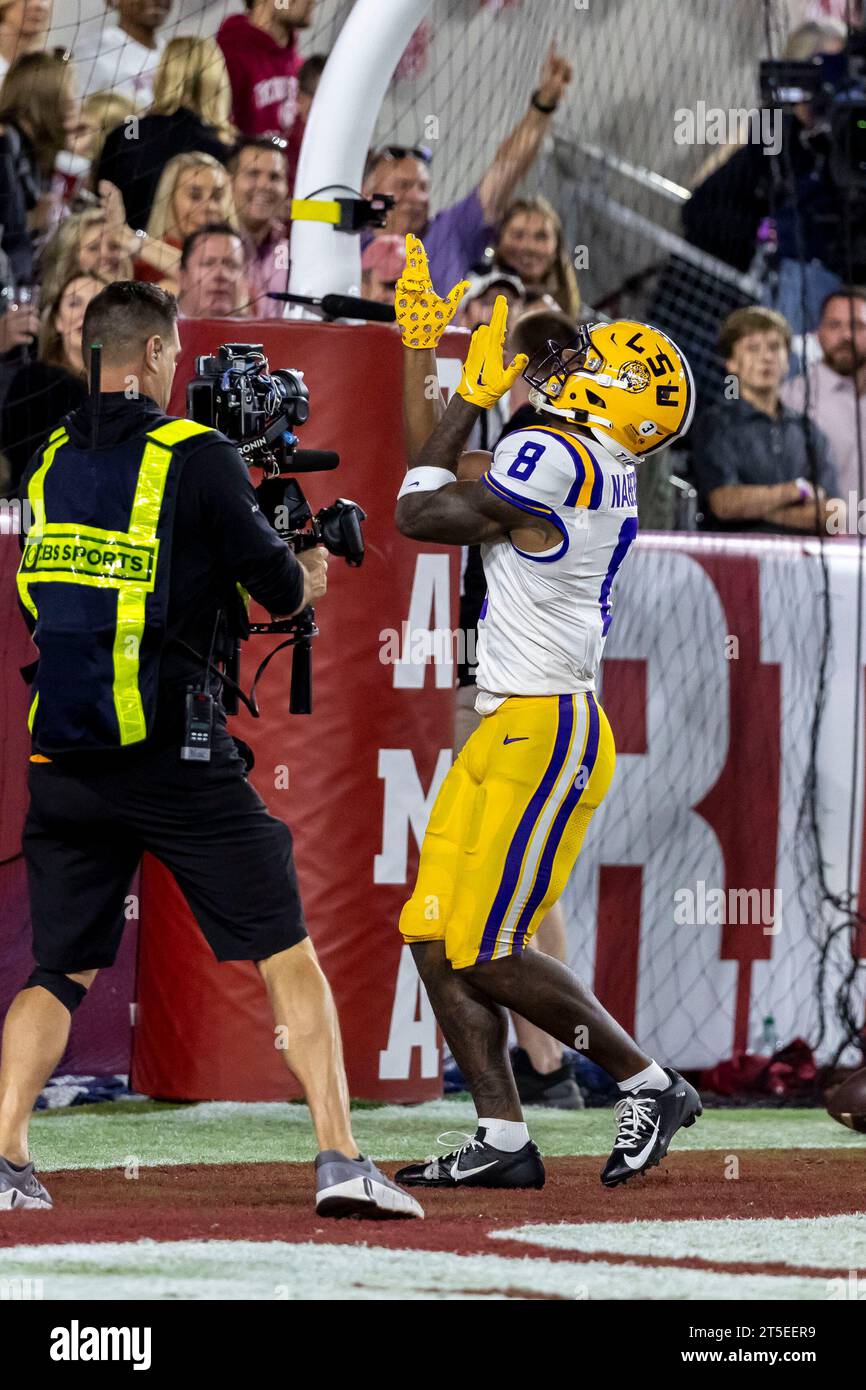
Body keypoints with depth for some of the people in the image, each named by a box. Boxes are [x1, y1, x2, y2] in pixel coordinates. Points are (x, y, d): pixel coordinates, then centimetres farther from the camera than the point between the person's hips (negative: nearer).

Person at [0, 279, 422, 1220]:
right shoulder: (197, 457, -6)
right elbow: (279, 586, -3)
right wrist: (310, 575, 21)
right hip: (173, 755, -4)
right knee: (287, 955, 3)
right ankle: (340, 1160, -5)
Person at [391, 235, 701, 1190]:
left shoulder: (554, 459, -16)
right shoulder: (594, 471, 13)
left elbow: (420, 513, -9)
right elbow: (438, 478, 23)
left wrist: (473, 393, -1)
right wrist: (422, 344, 25)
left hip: (544, 734, -10)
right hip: (508, 732, 10)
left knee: (483, 951, -8)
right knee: (435, 939, 6)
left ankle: (650, 1087, 4)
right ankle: (503, 1141, 6)